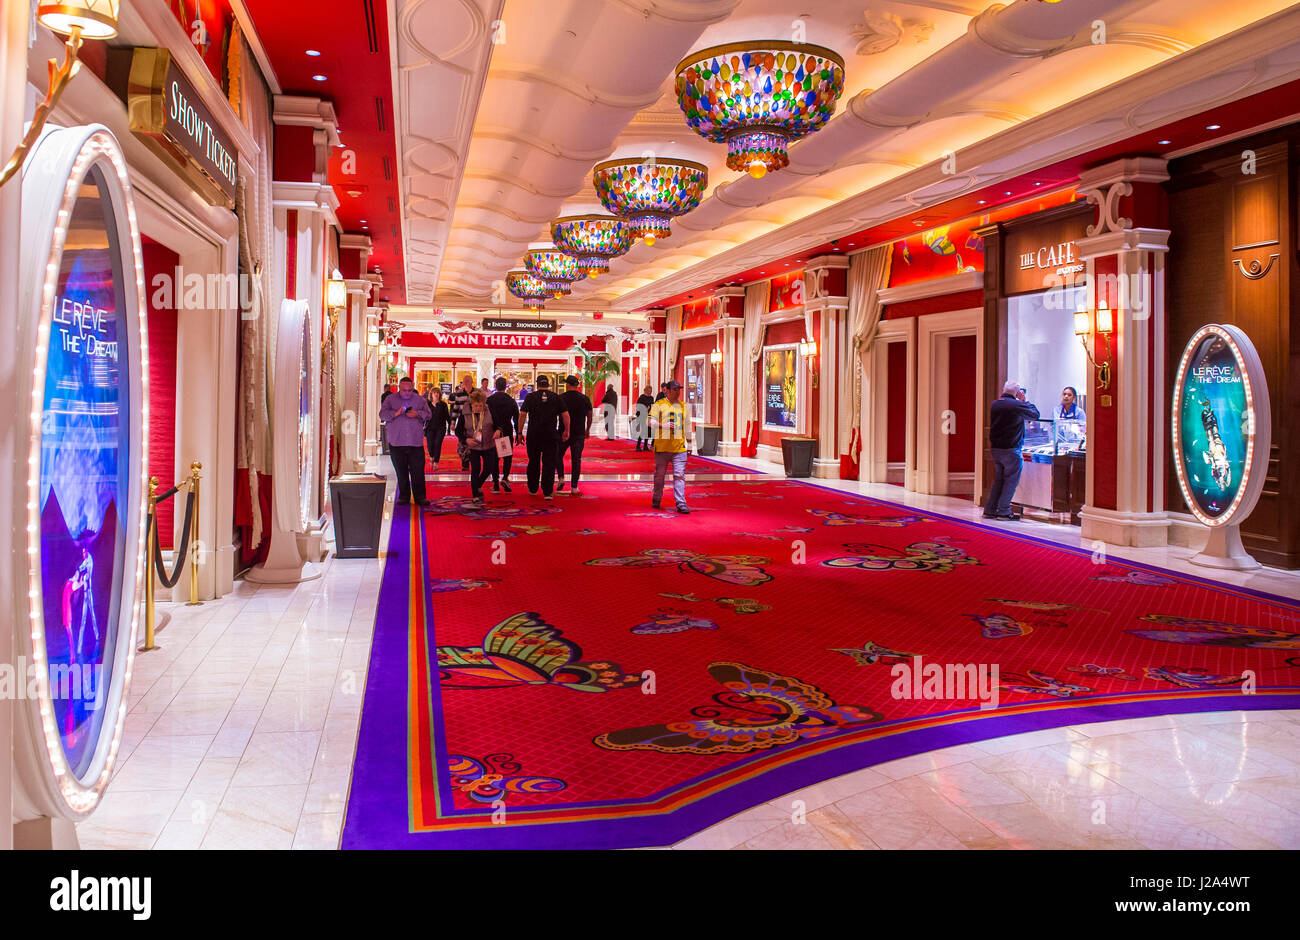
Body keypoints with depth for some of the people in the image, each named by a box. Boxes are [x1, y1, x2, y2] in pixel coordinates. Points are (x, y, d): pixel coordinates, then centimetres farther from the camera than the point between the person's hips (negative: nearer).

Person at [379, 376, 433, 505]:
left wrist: (417, 414, -11)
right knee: (401, 473, 5)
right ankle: (403, 497, 15)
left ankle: (420, 497, 5)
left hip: (416, 443, 0)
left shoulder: (420, 400, 10)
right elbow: (382, 414, 0)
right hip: (396, 443, 0)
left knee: (418, 472, -2)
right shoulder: (390, 399, 8)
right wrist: (395, 413, -17)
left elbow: (428, 414, 7)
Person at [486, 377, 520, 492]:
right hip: (507, 433, 0)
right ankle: (505, 477, -10)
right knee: (508, 456, 11)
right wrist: (518, 434, 7)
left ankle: (496, 484, 5)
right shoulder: (511, 401, -1)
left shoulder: (489, 400, -3)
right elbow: (516, 418, 1)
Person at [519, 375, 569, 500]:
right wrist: (566, 431, 10)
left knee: (533, 462, 14)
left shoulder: (530, 397, 1)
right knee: (549, 463, 2)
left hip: (533, 434, 0)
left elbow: (523, 415, -3)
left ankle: (533, 489, 25)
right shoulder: (556, 397, 3)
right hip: (551, 435, 0)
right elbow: (565, 415, 1)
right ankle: (547, 492, -4)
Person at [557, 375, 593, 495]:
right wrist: (587, 430, 22)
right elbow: (590, 416, 9)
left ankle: (561, 478, 4)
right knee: (576, 459, 3)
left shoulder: (560, 398, -4)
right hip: (579, 433, 1)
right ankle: (574, 488, 2)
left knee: (558, 456, 19)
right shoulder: (585, 399, 2)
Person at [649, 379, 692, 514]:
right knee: (659, 474, 9)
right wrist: (663, 425, -25)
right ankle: (656, 500, 26)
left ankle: (681, 503, -6)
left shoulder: (684, 406, 13)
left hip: (679, 447, 2)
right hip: (662, 446, -2)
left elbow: (687, 425, 20)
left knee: (679, 475, -5)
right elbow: (650, 422, -9)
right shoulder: (658, 405, 0)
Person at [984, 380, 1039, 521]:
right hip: (1011, 449, -7)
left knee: (998, 480, 15)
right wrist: (1024, 401, 7)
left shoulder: (994, 405, 5)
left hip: (995, 448, 7)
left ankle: (990, 510, 14)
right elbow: (1035, 415, -2)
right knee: (1010, 481, 2)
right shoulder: (1016, 405, -15)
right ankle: (1004, 512, 2)